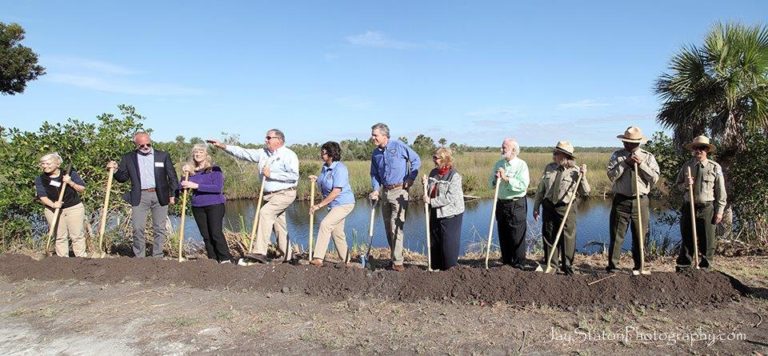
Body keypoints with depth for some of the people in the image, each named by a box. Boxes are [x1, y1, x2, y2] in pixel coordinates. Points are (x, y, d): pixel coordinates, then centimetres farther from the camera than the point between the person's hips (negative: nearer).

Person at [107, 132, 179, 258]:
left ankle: (157, 257, 15)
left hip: (160, 196, 0)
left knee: (160, 229, 5)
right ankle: (139, 257, 9)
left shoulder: (163, 155, 5)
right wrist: (115, 169, -11)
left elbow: (172, 176, 5)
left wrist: (173, 194, -1)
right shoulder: (128, 158, 8)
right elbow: (123, 177, 10)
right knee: (138, 228, -3)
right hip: (140, 197, 0)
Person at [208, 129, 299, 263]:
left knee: (265, 212, -25)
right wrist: (223, 146, -2)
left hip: (284, 194, -8)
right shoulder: (263, 153, 11)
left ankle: (260, 252, -27)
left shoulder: (288, 155, -10)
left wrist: (271, 174, -18)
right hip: (270, 195, 8)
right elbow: (244, 153, 7)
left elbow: (294, 176, -22)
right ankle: (287, 256, 25)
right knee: (279, 226, 12)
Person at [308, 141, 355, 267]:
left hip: (343, 204, -10)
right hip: (334, 205, 10)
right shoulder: (325, 167, 6)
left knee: (325, 224, -23)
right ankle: (346, 261, 28)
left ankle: (318, 258, -23)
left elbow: (336, 192, -27)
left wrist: (319, 205, -24)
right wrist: (316, 179, 0)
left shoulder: (339, 169, -22)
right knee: (337, 232, 14)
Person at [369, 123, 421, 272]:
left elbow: (416, 160, 1)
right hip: (385, 192, 6)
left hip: (399, 191, -6)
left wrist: (411, 177, -8)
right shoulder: (375, 153, 8)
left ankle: (397, 261, -4)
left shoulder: (399, 146, -8)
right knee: (388, 227, 12)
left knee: (396, 227, -10)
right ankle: (394, 256, 26)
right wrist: (375, 190, -1)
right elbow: (374, 174, 14)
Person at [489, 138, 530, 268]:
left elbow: (523, 185, -20)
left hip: (516, 205, -6)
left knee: (517, 237, -1)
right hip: (501, 203, 6)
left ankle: (519, 265, 10)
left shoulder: (521, 165, -7)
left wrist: (506, 178, -21)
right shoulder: (498, 164, 11)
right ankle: (506, 262, 25)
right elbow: (491, 183, 15)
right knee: (503, 235, 13)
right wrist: (495, 179, -6)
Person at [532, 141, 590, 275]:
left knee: (567, 238, 0)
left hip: (566, 208, -3)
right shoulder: (549, 168, 6)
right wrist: (536, 207, 11)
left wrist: (583, 177, -15)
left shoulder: (575, 171, -3)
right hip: (549, 207, 3)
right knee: (549, 237, 7)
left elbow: (585, 192, -2)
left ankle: (567, 265, 15)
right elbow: (540, 189, 11)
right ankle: (551, 265, 20)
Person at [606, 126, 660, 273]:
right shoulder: (617, 155, 4)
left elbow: (655, 178, -4)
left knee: (639, 237, 9)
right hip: (621, 201, -1)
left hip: (640, 202, 1)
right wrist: (625, 163, -14)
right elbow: (611, 175, -8)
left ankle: (638, 267, 22)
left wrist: (641, 164, -12)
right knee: (617, 235, 0)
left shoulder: (648, 157, 6)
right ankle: (612, 267, 6)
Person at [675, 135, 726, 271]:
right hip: (688, 207, 2)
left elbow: (720, 191, -1)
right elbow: (678, 184, 13)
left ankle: (705, 267, 17)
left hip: (706, 208, -2)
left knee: (707, 240, 4)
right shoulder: (686, 166, 5)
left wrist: (719, 211, -5)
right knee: (687, 239, 10)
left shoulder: (715, 167, -3)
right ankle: (683, 267, 19)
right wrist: (685, 184, -11)